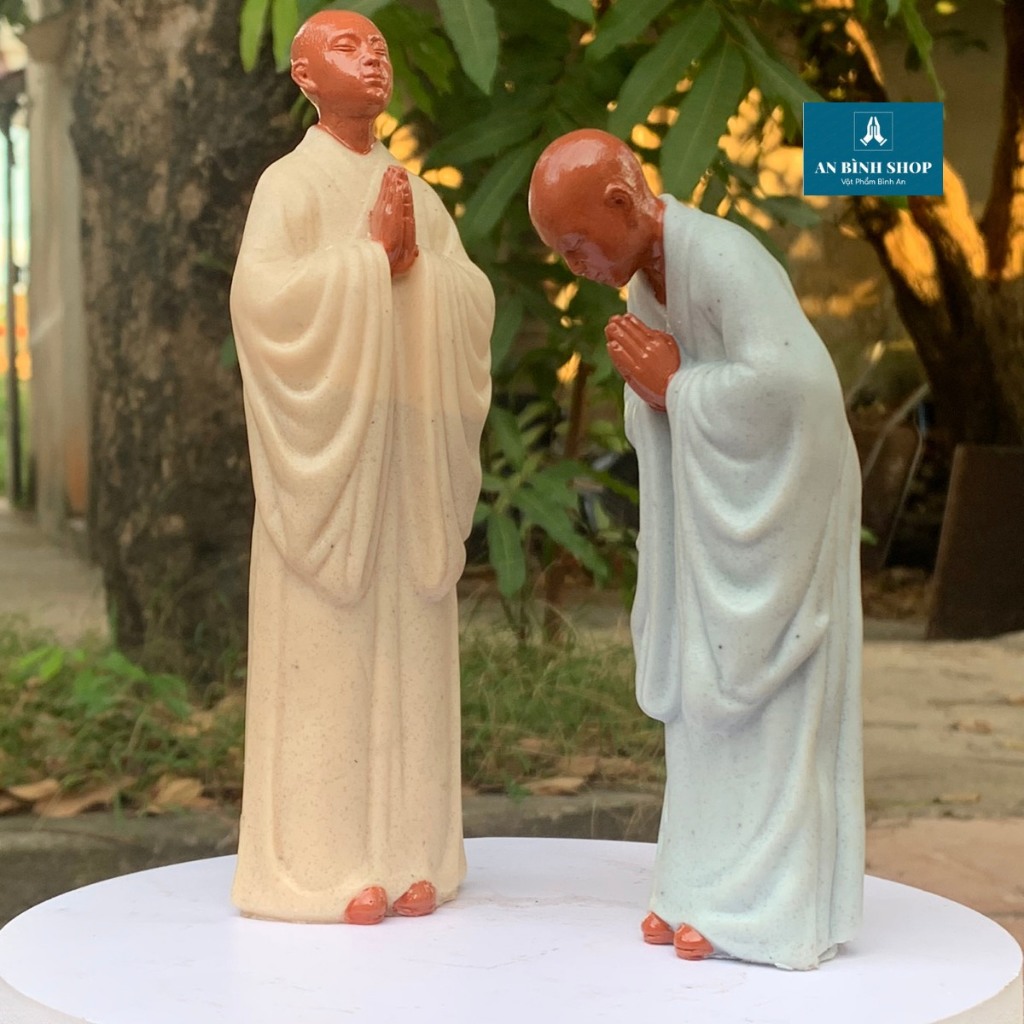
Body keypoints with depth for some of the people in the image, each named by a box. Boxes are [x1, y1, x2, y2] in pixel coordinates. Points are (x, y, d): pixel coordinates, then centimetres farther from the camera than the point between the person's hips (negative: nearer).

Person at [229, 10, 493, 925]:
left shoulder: (416, 197, 15)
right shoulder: (287, 186, -4)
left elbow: (474, 305, 6)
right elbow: (263, 301, -19)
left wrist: (412, 263, -12)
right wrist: (369, 252, -16)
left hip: (406, 453, 6)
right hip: (328, 448, -6)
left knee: (404, 655, 5)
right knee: (324, 657, -5)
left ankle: (399, 851, 12)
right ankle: (321, 861, 1)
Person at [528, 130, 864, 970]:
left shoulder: (723, 258, -22)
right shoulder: (644, 276, 5)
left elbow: (792, 383, -33)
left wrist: (676, 385, -21)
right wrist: (646, 384, -9)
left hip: (774, 506, -9)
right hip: (713, 511, 9)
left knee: (763, 698, -4)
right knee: (709, 700, 10)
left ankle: (774, 905, 4)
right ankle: (720, 890, 17)